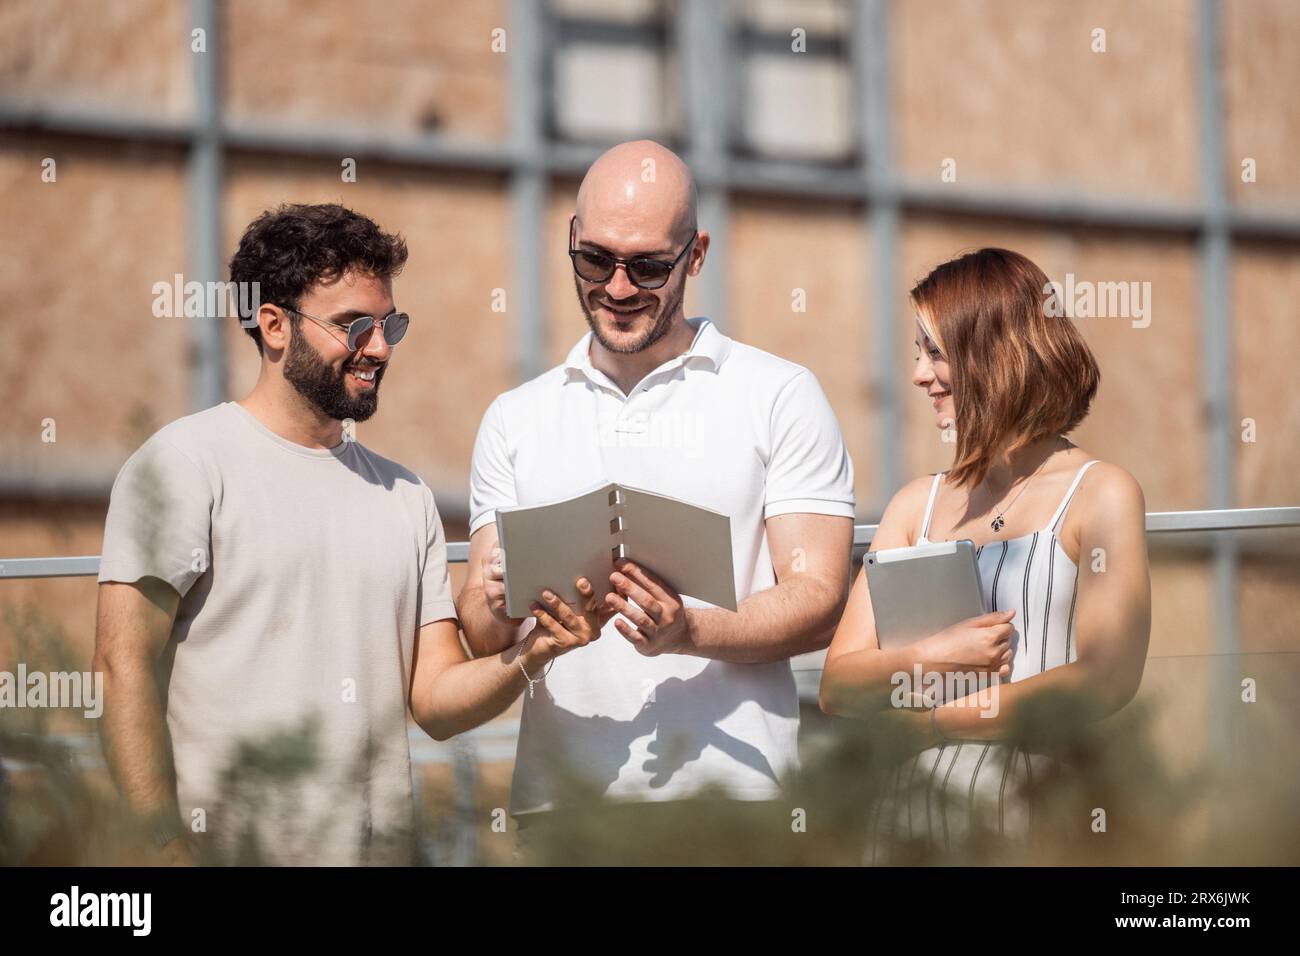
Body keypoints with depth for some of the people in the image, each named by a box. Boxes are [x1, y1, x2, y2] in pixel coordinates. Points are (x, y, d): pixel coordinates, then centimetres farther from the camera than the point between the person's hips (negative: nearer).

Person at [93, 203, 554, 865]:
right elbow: (123, 667, -12)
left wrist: (526, 658, -12)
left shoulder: (404, 495, 13)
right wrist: (168, 849, -20)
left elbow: (437, 702, 8)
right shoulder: (186, 463, -5)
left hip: (381, 848, 5)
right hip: (230, 856, -5)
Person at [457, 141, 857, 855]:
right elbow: (479, 635, 11)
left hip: (728, 802, -2)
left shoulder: (780, 397, 6)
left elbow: (816, 602, -2)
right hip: (558, 798, 2)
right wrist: (501, 608, -13)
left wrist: (690, 632, -20)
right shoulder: (515, 420, 16)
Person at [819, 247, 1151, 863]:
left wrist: (931, 719, -2)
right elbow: (837, 688, 12)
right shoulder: (918, 505, 17)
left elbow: (1104, 684, -6)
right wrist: (929, 660, -8)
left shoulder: (1101, 494, 4)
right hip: (926, 783, 3)